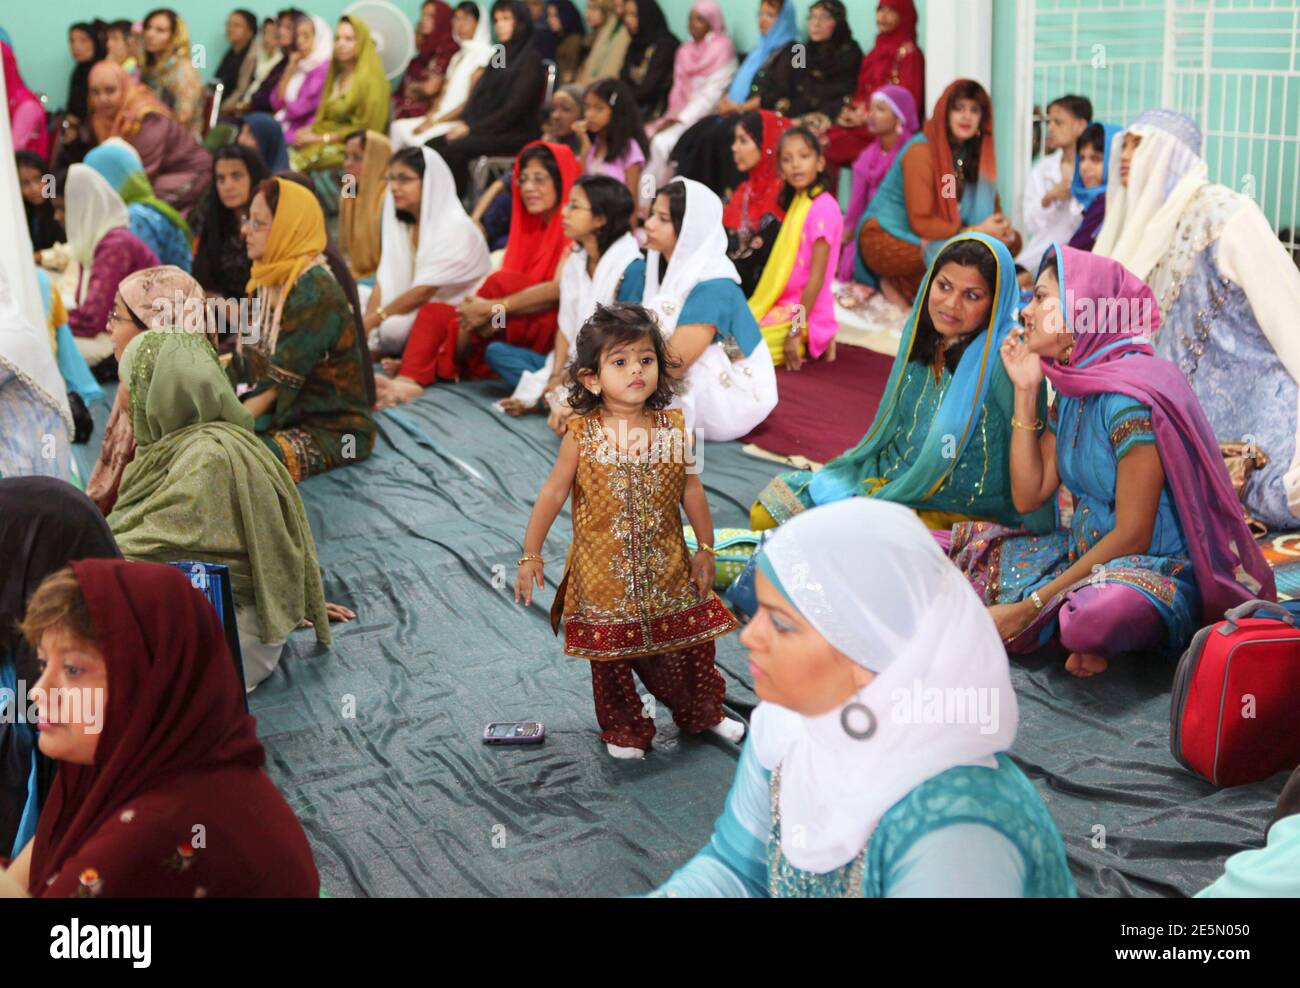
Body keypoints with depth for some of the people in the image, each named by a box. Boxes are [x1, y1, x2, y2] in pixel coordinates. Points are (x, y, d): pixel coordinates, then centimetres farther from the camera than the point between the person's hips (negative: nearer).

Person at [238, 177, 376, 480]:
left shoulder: (315, 293, -19)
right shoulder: (271, 280, 8)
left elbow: (277, 383, -20)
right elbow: (249, 364, 6)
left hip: (332, 429, -8)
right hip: (287, 418, 8)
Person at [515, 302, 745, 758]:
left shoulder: (672, 428, -6)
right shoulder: (582, 434, -11)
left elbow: (691, 490, 3)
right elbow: (553, 493, -6)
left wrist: (705, 549, 7)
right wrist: (530, 555, -5)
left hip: (666, 567, 2)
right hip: (604, 571, -2)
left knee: (688, 644, 13)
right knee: (612, 655, 10)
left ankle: (704, 714, 39)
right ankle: (624, 731, 32)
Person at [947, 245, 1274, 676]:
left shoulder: (1132, 396, -21)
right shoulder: (1073, 390, 6)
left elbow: (1132, 535, -21)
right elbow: (1029, 495, 4)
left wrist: (1032, 605, -22)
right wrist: (1025, 390, -1)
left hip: (1154, 567, -9)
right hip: (1085, 551, 9)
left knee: (1097, 611, -41)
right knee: (965, 548, 0)